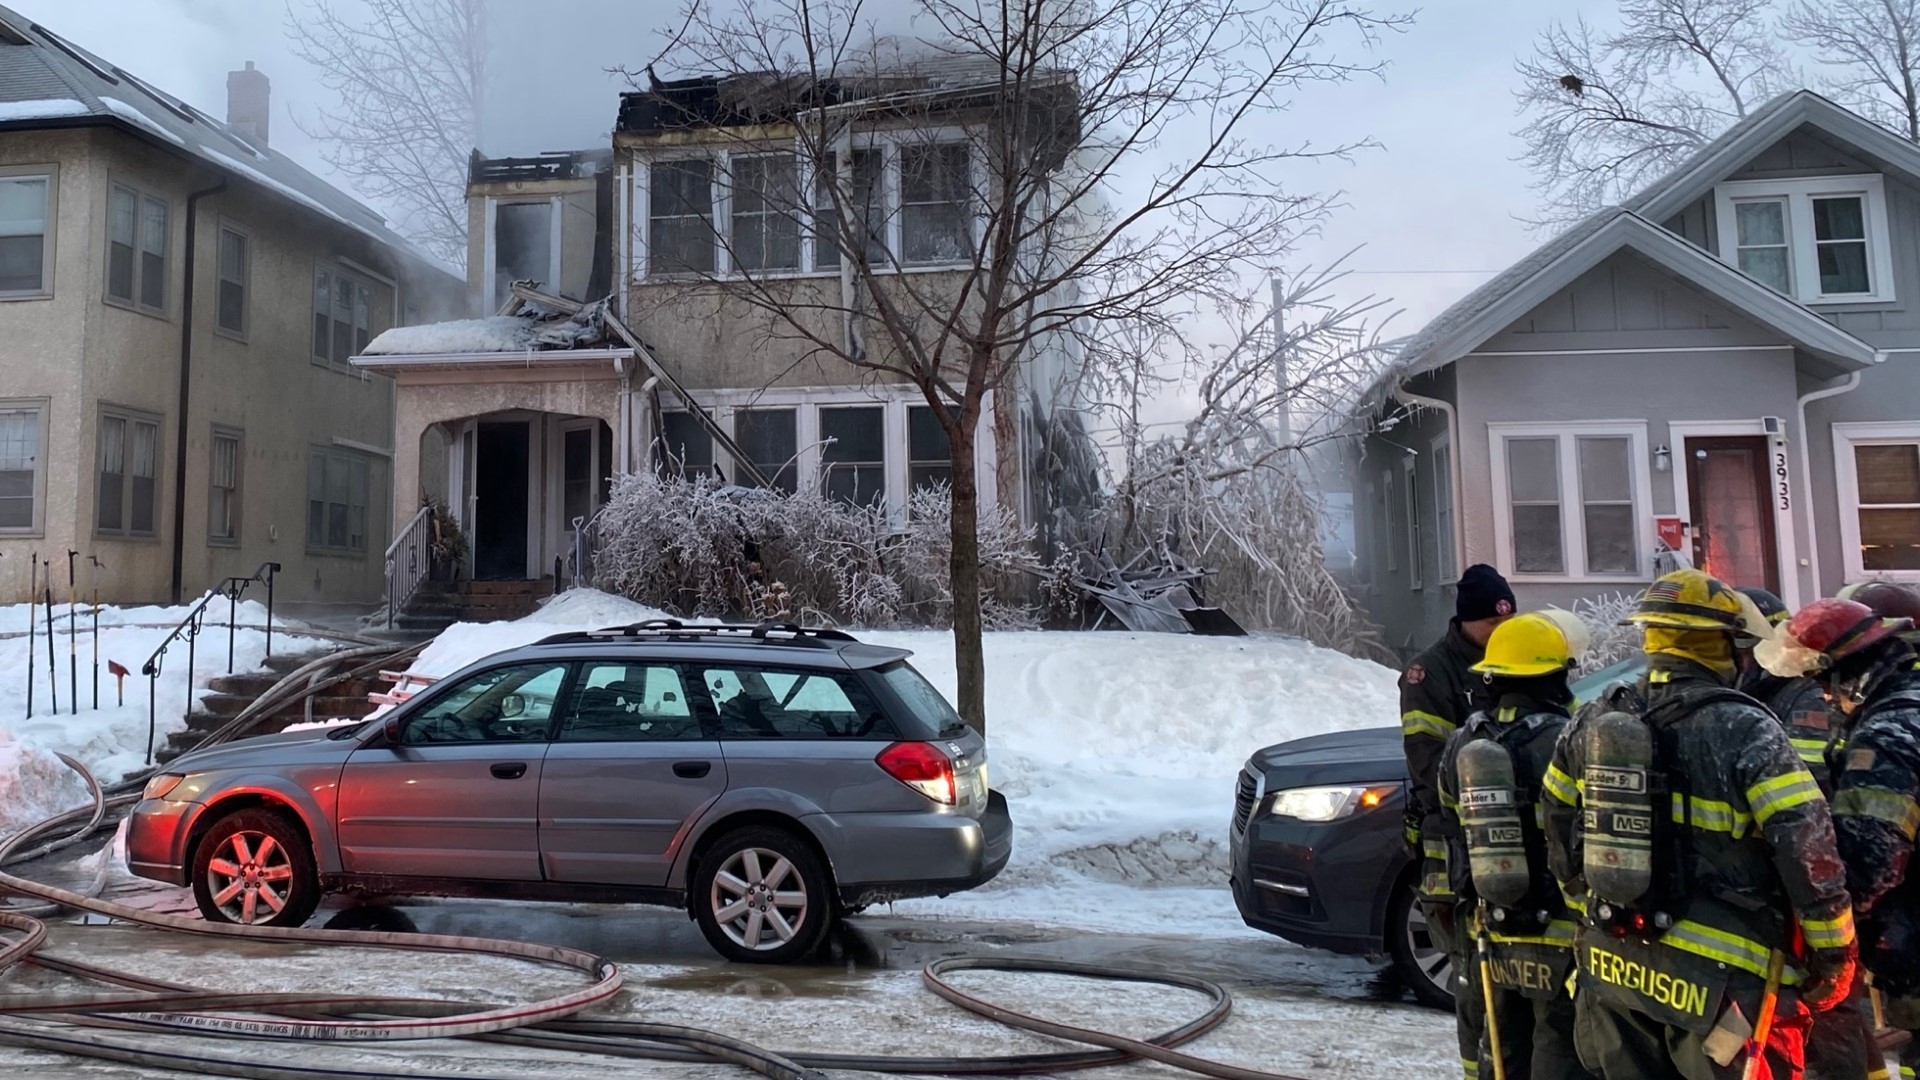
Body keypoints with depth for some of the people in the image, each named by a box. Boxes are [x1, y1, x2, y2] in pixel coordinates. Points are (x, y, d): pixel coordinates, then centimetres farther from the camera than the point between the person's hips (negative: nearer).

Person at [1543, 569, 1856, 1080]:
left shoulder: (1592, 723, 3)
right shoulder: (1744, 730, -15)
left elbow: (1557, 826, 12)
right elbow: (1808, 848, -16)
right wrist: (1835, 955, -3)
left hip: (1613, 964, 6)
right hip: (1719, 980, -5)